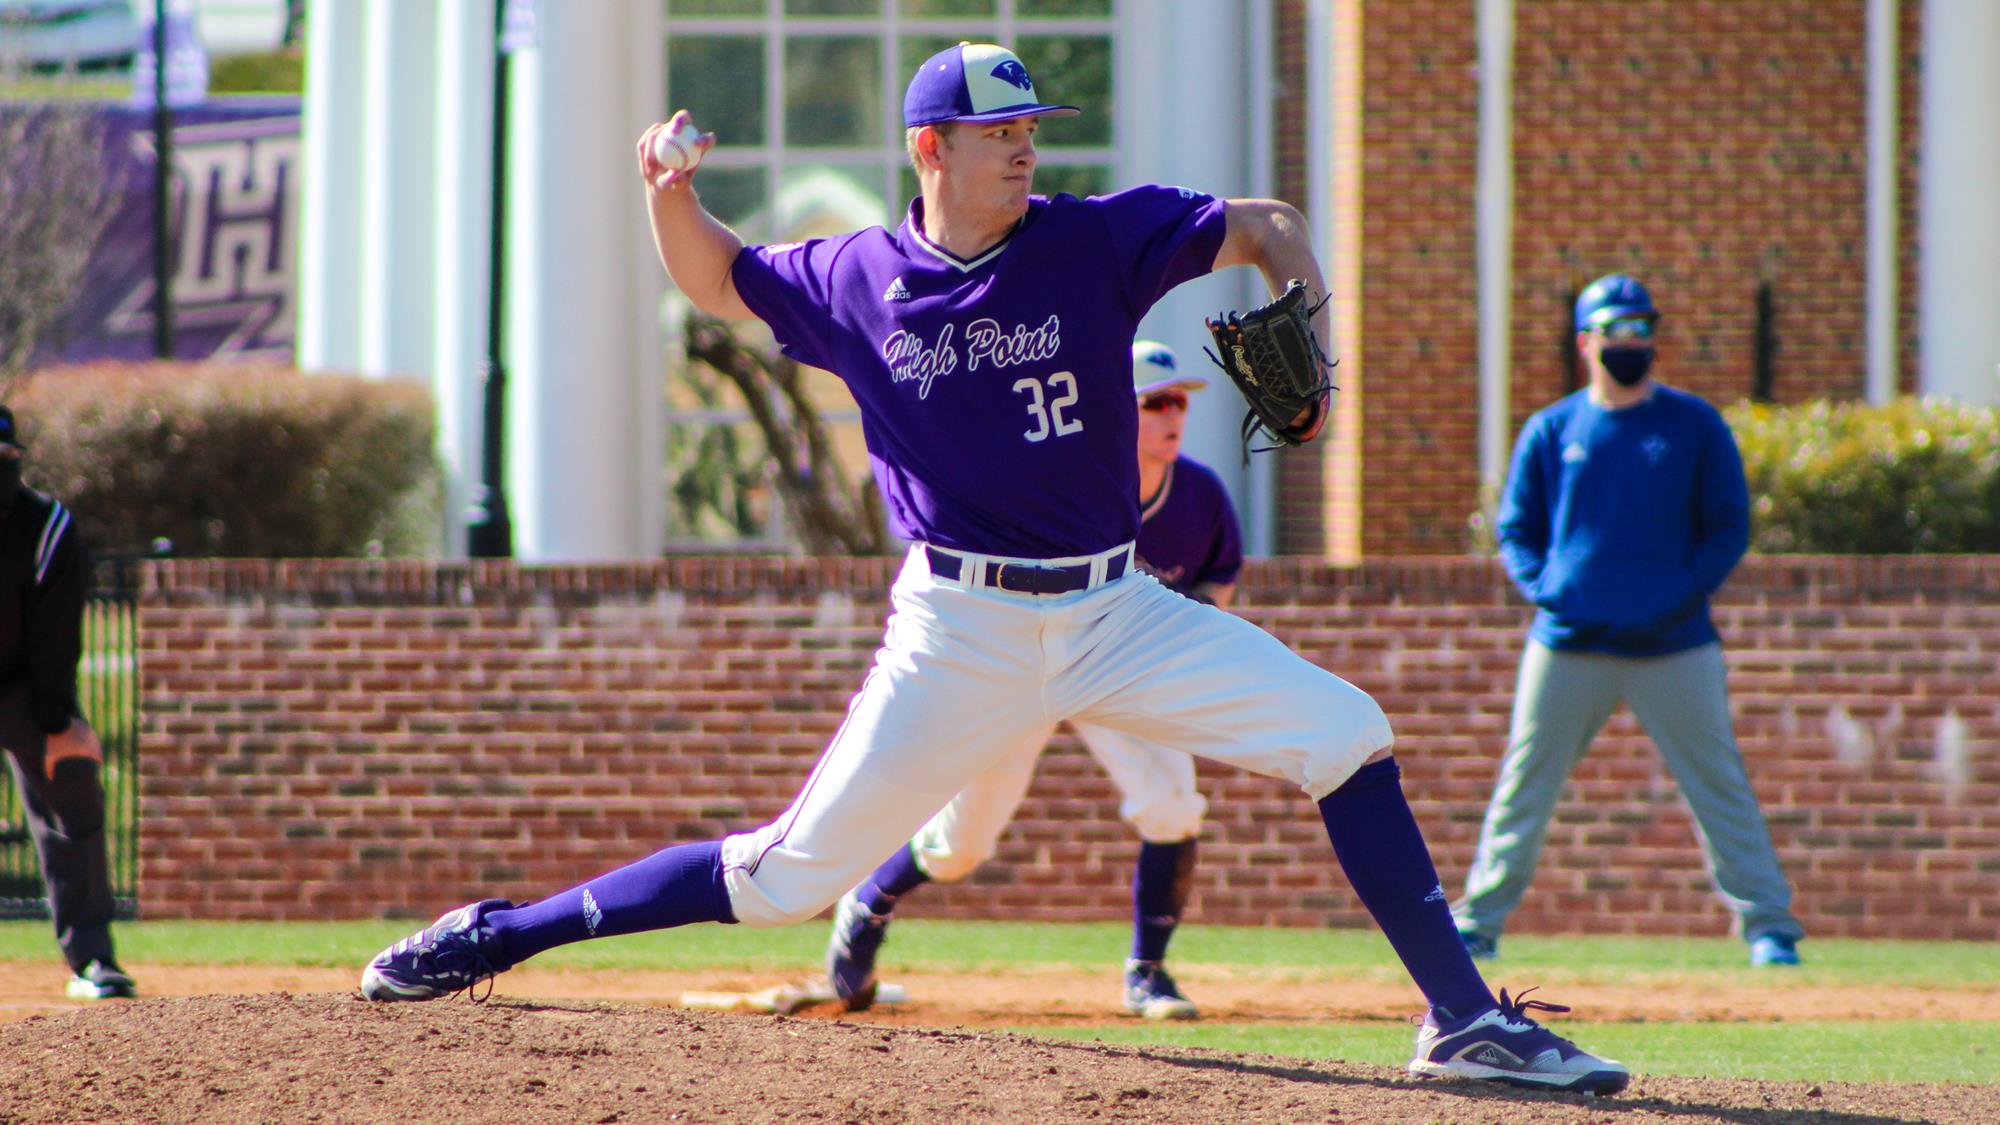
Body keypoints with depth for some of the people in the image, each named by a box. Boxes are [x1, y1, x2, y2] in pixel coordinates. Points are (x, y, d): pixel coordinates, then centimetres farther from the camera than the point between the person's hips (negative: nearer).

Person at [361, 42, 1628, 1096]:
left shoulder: (1095, 240, -3)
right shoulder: (856, 280, -1)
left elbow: (1268, 228, 7)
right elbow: (718, 280, 17)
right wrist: (671, 199, -4)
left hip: (1117, 612, 2)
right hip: (960, 629, -2)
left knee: (1347, 736, -13)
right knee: (788, 873, -4)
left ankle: (1465, 1023, -7)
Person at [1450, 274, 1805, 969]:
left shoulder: (1696, 426, 5)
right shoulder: (1550, 431, 9)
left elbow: (1729, 528, 5)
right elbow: (1515, 530, 13)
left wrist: (1683, 595, -10)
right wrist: (1544, 589, -6)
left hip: (1675, 646, -1)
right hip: (1568, 644, 1)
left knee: (1720, 787, -3)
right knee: (1524, 786, 2)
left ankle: (1769, 926, 2)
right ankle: (1478, 922, 9)